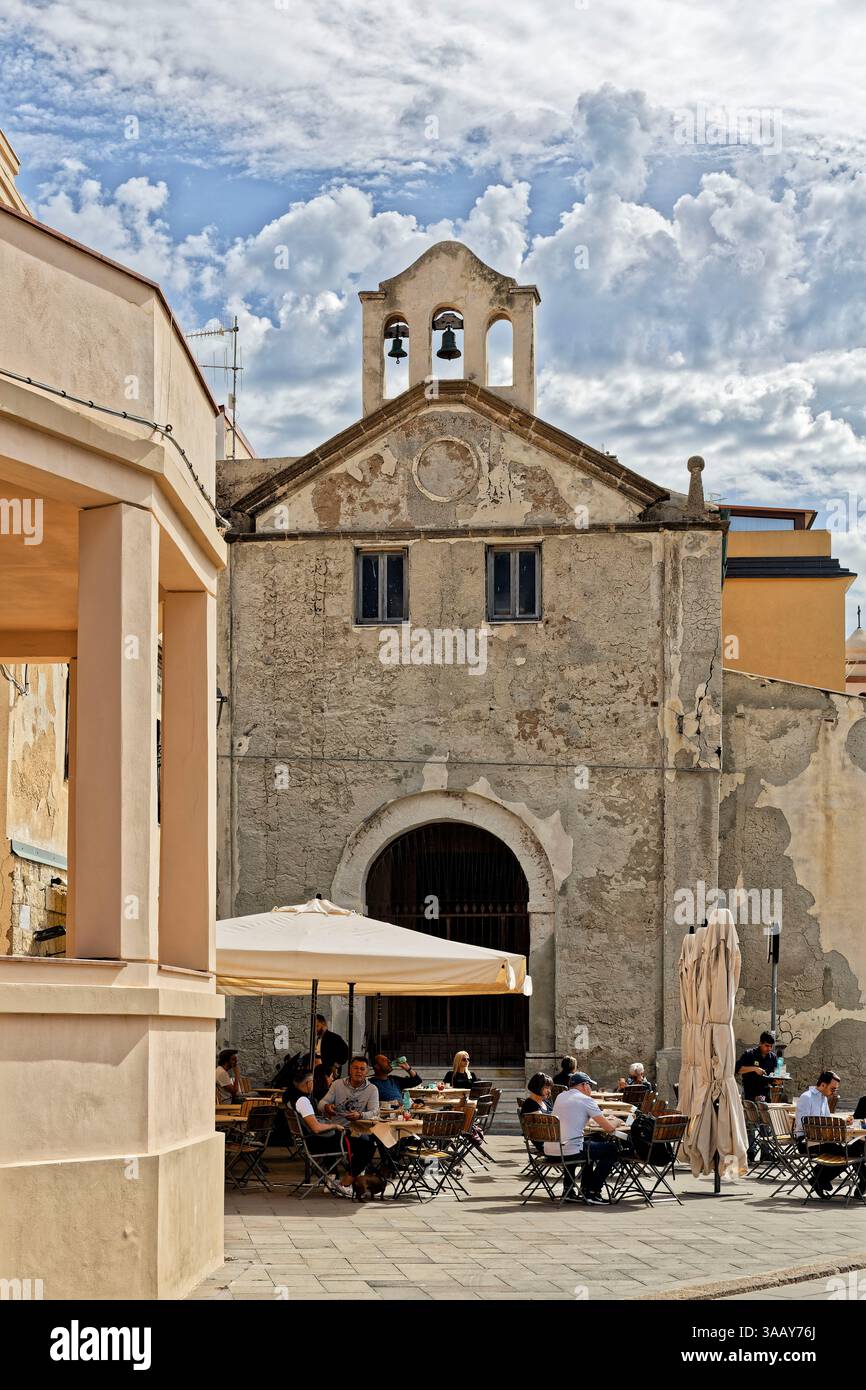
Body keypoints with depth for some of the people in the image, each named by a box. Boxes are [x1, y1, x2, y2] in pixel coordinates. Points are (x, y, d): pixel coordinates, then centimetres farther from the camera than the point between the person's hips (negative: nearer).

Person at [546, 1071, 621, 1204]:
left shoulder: (560, 1097, 17)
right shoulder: (586, 1100, -5)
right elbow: (609, 1128, -7)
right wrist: (616, 1122, 18)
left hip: (550, 1152, 8)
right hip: (569, 1152, -8)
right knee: (611, 1150, 10)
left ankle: (569, 1191, 33)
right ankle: (593, 1193, 11)